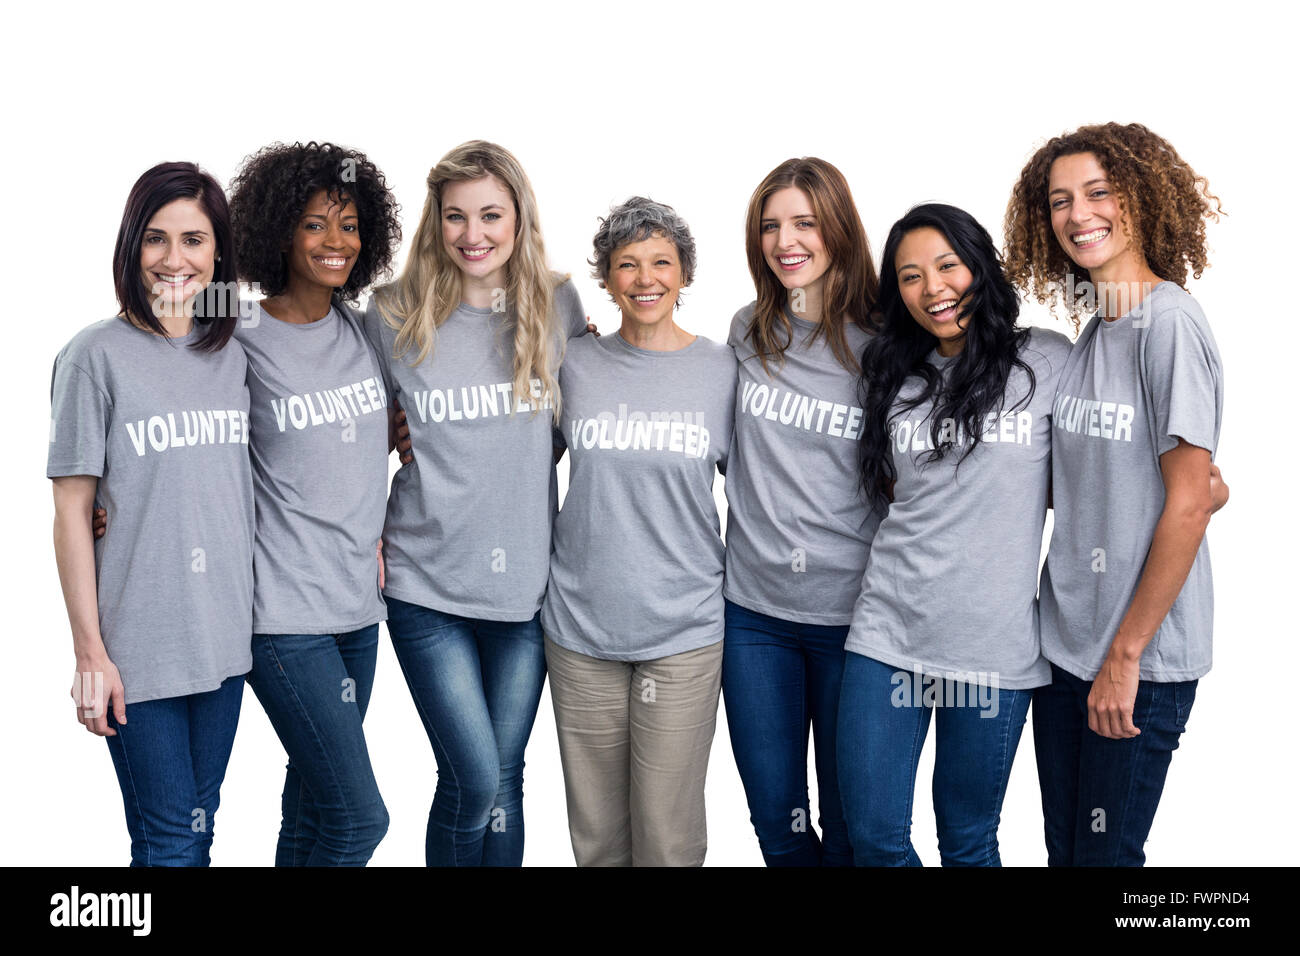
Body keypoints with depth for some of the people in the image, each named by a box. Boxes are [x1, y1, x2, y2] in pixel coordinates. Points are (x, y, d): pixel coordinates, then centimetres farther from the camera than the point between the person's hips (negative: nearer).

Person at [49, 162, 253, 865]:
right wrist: (90, 650, -10)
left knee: (199, 827, 15)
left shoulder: (234, 355, 8)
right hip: (139, 642, -5)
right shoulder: (97, 354, -7)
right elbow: (72, 511, -7)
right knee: (168, 843, 2)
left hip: (225, 637, 5)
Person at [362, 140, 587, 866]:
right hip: (427, 584, -2)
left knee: (505, 779, 12)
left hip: (527, 580, 2)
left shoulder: (559, 307, 2)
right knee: (474, 780, -4)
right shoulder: (394, 316, -3)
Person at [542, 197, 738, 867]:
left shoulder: (722, 370, 0)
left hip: (685, 633, -1)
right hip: (580, 629, 2)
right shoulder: (575, 366, 3)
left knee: (667, 837, 3)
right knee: (595, 833, 11)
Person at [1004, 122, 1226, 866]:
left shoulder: (1171, 321, -14)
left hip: (1143, 657, -7)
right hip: (1066, 640, 7)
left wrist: (1126, 654, -15)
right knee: (1063, 846, 16)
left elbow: (1188, 504, -17)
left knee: (1104, 852, 5)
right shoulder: (1093, 334, 9)